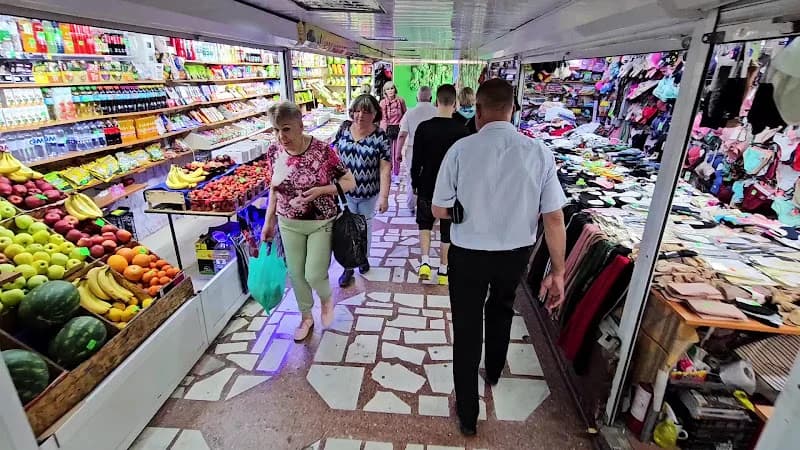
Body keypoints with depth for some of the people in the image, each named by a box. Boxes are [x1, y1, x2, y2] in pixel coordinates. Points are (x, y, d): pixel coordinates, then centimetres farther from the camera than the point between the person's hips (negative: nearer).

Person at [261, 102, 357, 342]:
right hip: (289, 224, 4)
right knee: (296, 274, 13)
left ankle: (326, 298, 35)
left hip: (321, 223, -4)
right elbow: (274, 187, 7)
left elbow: (350, 182, -13)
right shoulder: (274, 151, -7)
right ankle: (306, 317, 39)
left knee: (314, 275, -3)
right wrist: (269, 220, 8)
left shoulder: (322, 150, -20)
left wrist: (320, 190, -27)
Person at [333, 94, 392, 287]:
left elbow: (385, 169, -13)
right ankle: (348, 266, 19)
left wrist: (384, 196, -18)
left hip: (369, 193, -1)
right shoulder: (344, 130, -2)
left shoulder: (381, 137, -11)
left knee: (365, 226, 17)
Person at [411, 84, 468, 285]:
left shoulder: (424, 127, -10)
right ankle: (443, 271, 21)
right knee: (448, 229, 12)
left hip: (427, 186, 0)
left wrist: (414, 182, 7)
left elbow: (416, 160, -7)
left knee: (424, 222, 21)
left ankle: (425, 261, 8)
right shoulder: (462, 130, -9)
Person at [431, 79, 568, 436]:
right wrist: (558, 272, 1)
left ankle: (467, 414, 30)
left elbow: (439, 211, -9)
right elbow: (554, 219, -9)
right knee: (501, 310, 30)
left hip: (468, 254, -3)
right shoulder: (539, 153, -10)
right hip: (516, 254, 3)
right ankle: (494, 371, 56)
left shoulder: (461, 149, -16)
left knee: (467, 328, 14)